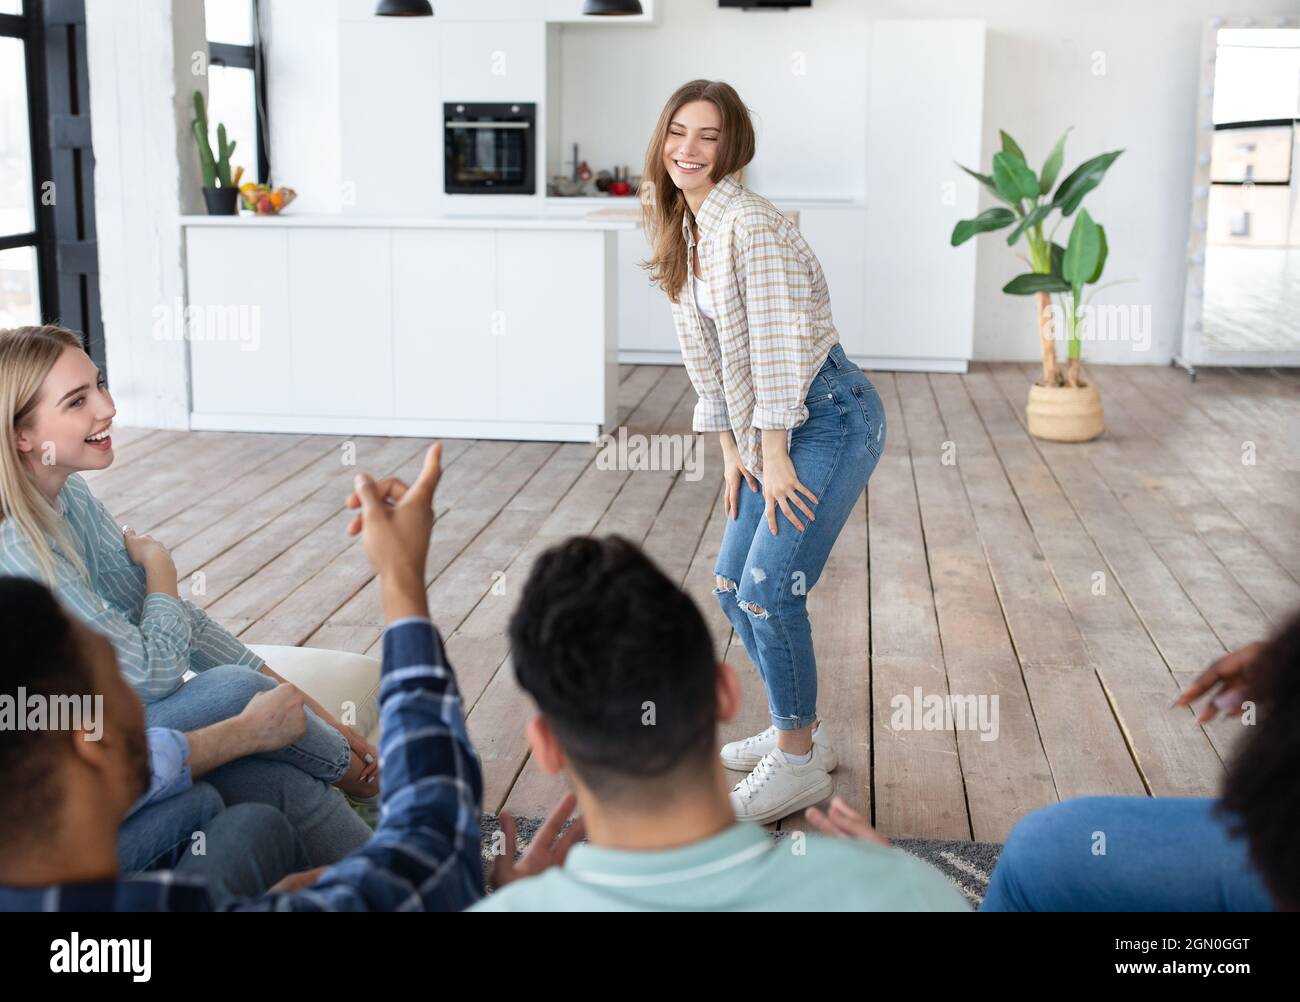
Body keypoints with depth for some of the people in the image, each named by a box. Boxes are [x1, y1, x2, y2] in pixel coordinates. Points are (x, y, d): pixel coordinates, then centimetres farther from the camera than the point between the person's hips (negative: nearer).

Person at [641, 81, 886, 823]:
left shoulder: (750, 225, -17)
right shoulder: (686, 231, 11)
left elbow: (778, 343, -20)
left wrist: (773, 453, -17)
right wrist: (732, 450, 12)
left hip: (831, 421, -9)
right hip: (774, 432, 9)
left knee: (769, 589, -11)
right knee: (733, 586, 11)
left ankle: (800, 764, 5)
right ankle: (801, 731, 27)